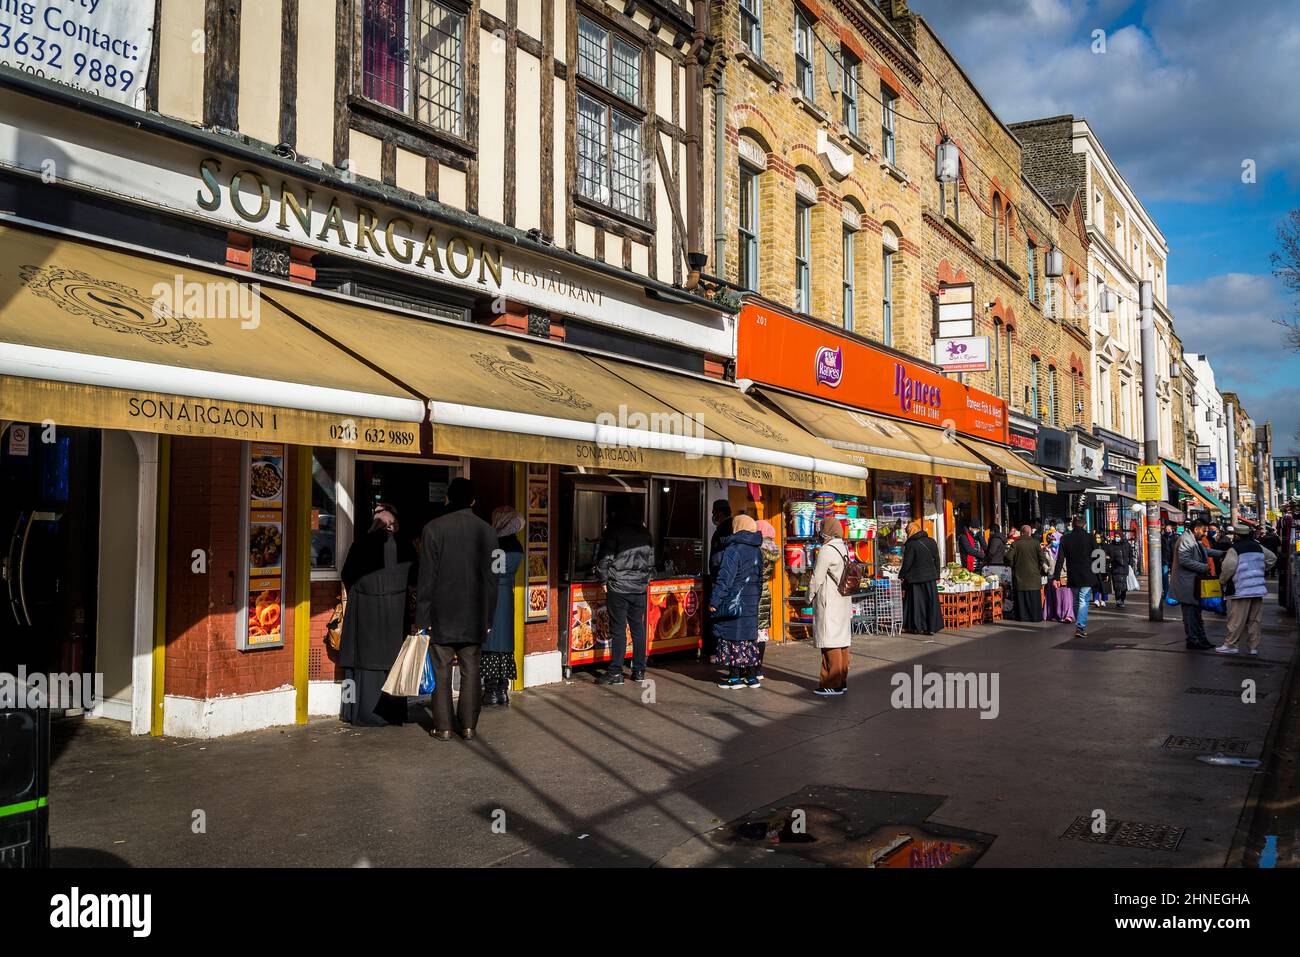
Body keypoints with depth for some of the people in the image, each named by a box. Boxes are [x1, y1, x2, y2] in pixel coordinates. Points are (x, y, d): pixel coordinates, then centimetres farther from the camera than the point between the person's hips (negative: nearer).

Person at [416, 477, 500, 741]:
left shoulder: (434, 529, -8)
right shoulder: (487, 531, 2)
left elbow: (426, 578, -8)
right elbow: (492, 579, 5)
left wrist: (422, 618, -3)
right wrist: (488, 618, 13)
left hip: (441, 615, -2)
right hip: (475, 617, 3)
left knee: (441, 672, 5)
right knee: (471, 672, 9)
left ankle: (443, 727, 8)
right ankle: (468, 726, 13)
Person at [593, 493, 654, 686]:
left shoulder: (613, 531, -9)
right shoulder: (644, 532, 9)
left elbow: (604, 559, -10)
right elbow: (651, 559, 15)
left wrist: (604, 580, 3)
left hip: (618, 588, -5)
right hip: (640, 588, 5)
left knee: (618, 630, -2)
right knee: (638, 629, 10)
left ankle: (615, 672, 0)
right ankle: (639, 671, 14)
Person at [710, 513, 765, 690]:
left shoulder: (733, 549, -14)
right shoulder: (757, 551, 10)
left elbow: (725, 578, -18)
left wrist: (714, 601, -15)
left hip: (732, 603, -7)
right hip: (751, 604, 7)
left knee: (732, 637, 0)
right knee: (750, 637, 12)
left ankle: (735, 677, 3)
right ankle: (752, 676, 16)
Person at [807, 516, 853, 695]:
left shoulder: (826, 550, -16)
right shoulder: (844, 548, 10)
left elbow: (817, 578, -14)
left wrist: (809, 596, 2)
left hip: (829, 603, -9)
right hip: (844, 601, 9)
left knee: (830, 642, -5)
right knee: (842, 641, 13)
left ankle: (833, 685, -3)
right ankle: (842, 681, 21)